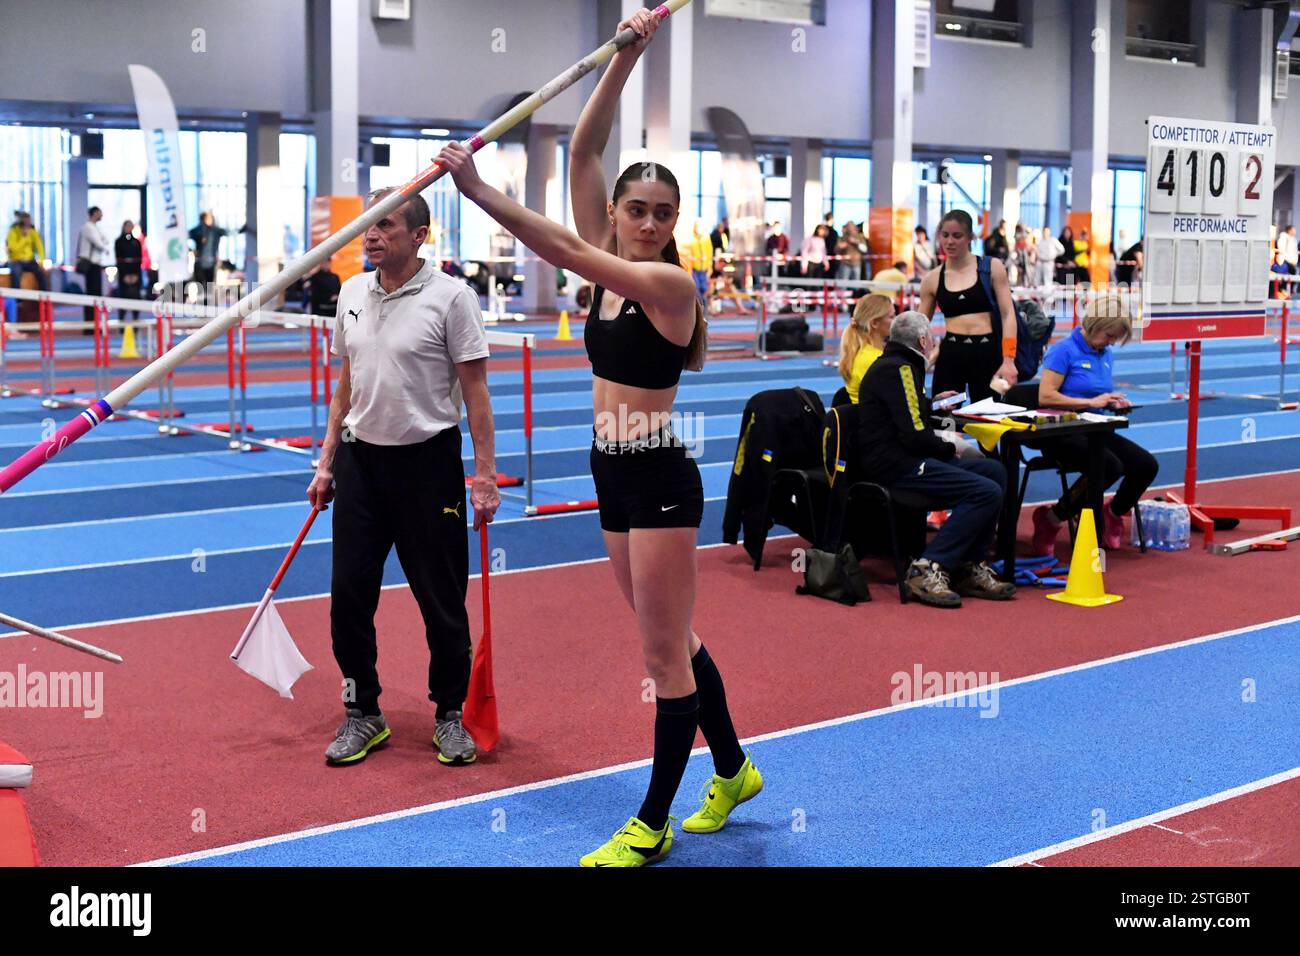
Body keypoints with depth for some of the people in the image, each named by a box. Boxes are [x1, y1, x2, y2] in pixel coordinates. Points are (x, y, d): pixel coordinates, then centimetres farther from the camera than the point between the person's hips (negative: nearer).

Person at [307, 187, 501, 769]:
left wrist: (484, 475, -13)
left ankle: (450, 714, 19)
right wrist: (326, 462, 13)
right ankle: (362, 714, 20)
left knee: (442, 598, 2)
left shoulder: (450, 296, -9)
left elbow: (475, 391, -8)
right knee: (348, 593, 5)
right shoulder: (352, 294, 8)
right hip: (360, 459, 5)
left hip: (428, 461, -5)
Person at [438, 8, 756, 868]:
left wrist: (478, 189, -28)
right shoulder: (611, 271, 6)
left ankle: (653, 825, 10)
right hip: (614, 475, 8)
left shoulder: (668, 282, -13)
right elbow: (583, 156, 1)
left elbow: (559, 249, -24)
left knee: (666, 649, 1)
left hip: (660, 478, -8)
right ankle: (732, 771, 35)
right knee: (669, 640, 18)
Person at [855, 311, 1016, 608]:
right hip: (895, 468, -11)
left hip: (903, 460, 11)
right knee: (987, 492, -21)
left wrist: (932, 403, 47)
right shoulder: (898, 370, -13)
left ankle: (969, 568, 2)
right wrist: (949, 448, -2)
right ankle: (928, 570, -22)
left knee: (993, 470, 8)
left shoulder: (893, 365, 20)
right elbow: (915, 436, -18)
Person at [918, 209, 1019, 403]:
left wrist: (1008, 360, -10)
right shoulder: (932, 279, 7)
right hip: (950, 354, 2)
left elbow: (1008, 315, -1)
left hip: (987, 353, -1)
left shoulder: (992, 267, 2)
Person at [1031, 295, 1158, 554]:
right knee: (1110, 466, -31)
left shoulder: (1106, 354, 14)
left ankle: (1113, 515, 18)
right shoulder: (1064, 350, -10)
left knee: (1147, 465, -9)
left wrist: (1113, 402, 2)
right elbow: (1045, 397, -19)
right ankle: (1052, 519, -14)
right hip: (1061, 434, -8)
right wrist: (1091, 402, -19)